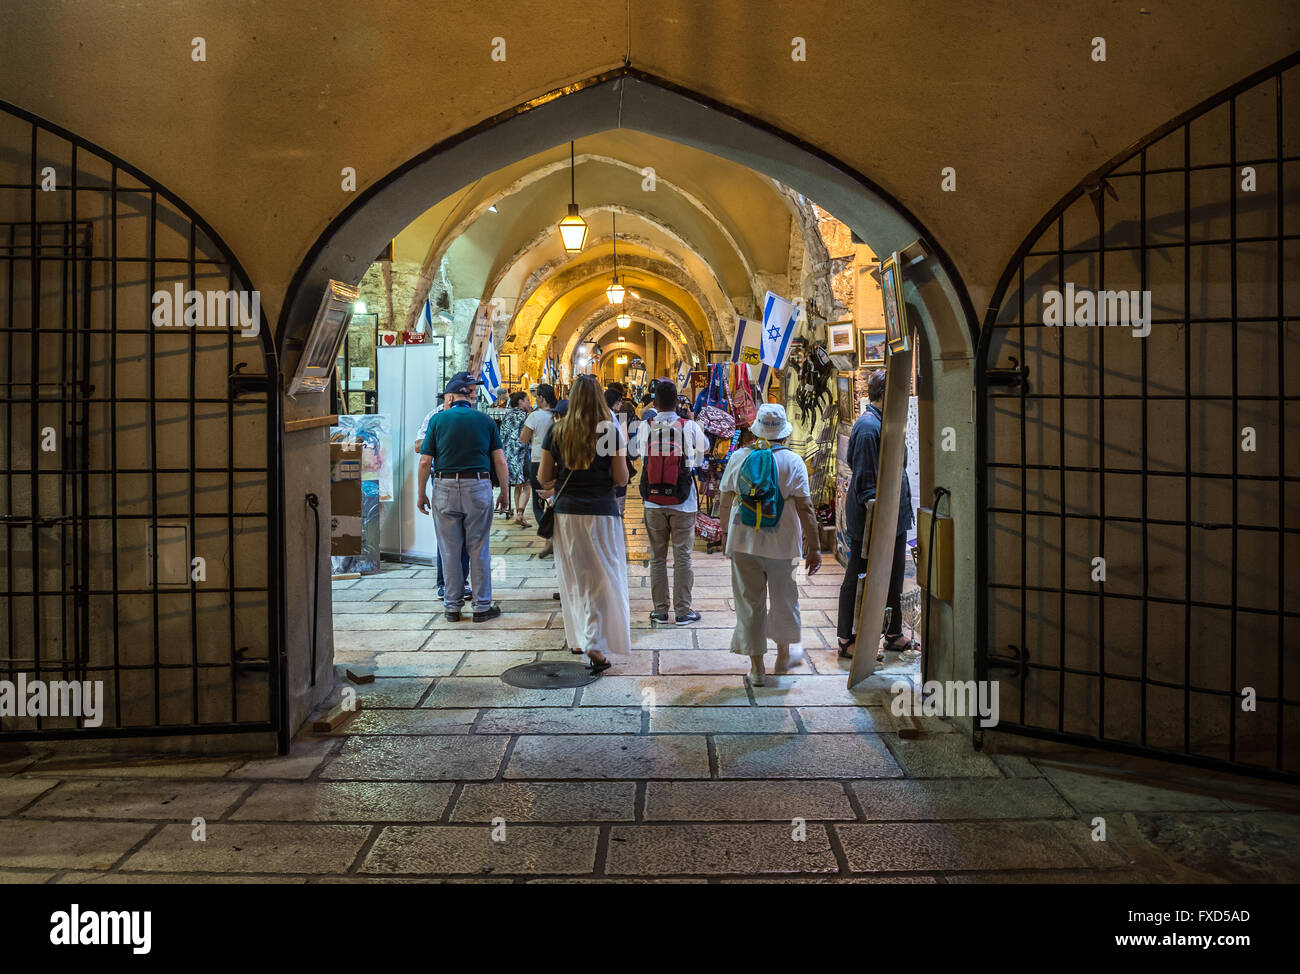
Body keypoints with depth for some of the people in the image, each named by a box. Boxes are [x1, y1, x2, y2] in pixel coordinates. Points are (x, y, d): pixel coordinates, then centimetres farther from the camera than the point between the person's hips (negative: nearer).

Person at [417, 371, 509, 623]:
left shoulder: (438, 419, 1)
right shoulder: (485, 420, 4)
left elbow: (425, 462, -1)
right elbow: (500, 461, 0)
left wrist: (421, 494, 9)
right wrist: (505, 492, 9)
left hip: (445, 489, 0)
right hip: (478, 488, 0)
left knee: (450, 550, 8)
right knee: (479, 550, 7)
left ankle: (452, 607, 16)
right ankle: (482, 606, 13)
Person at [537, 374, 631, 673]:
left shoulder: (557, 431, 0)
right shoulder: (610, 430, -6)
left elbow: (543, 477, 5)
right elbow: (622, 479, -4)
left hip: (566, 513, 3)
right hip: (601, 512, -3)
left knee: (572, 579, 15)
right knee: (602, 579, 2)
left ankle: (577, 638, 28)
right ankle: (595, 645, -7)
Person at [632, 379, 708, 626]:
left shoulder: (645, 427, -2)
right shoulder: (689, 426, -7)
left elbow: (632, 450, 16)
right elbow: (704, 445, 13)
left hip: (653, 502, 2)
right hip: (682, 503, -2)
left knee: (657, 557, 9)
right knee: (682, 557, 4)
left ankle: (660, 610, 15)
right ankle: (683, 611, 9)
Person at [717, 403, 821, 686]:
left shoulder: (738, 457, -1)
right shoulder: (792, 461, -8)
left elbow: (723, 500, 6)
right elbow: (805, 508, -11)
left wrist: (725, 533, 21)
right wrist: (813, 547, -5)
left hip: (743, 544, 1)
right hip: (781, 545, -1)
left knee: (749, 602, 8)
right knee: (783, 599, 18)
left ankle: (756, 667, 13)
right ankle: (783, 655, 36)